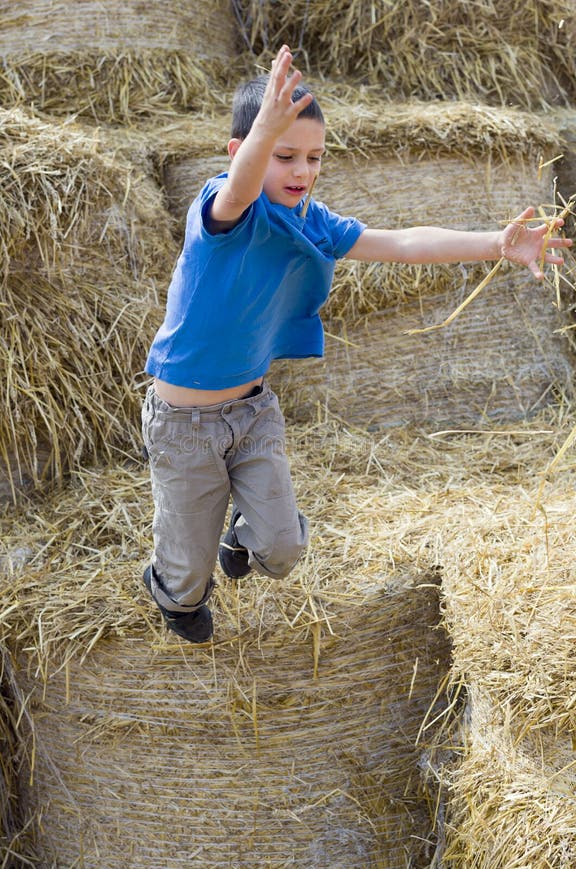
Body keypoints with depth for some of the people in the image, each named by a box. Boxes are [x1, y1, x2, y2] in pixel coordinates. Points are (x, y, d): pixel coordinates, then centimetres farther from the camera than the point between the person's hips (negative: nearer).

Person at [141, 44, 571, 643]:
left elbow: (401, 244, -9)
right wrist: (267, 129, -68)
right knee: (190, 569, 11)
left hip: (254, 407, 5)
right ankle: (172, 593, 48)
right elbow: (238, 193, -47)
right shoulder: (220, 209, -23)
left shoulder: (314, 225, -4)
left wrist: (496, 244, -21)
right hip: (183, 417, -5)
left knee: (280, 550, 2)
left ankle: (242, 530, 38)